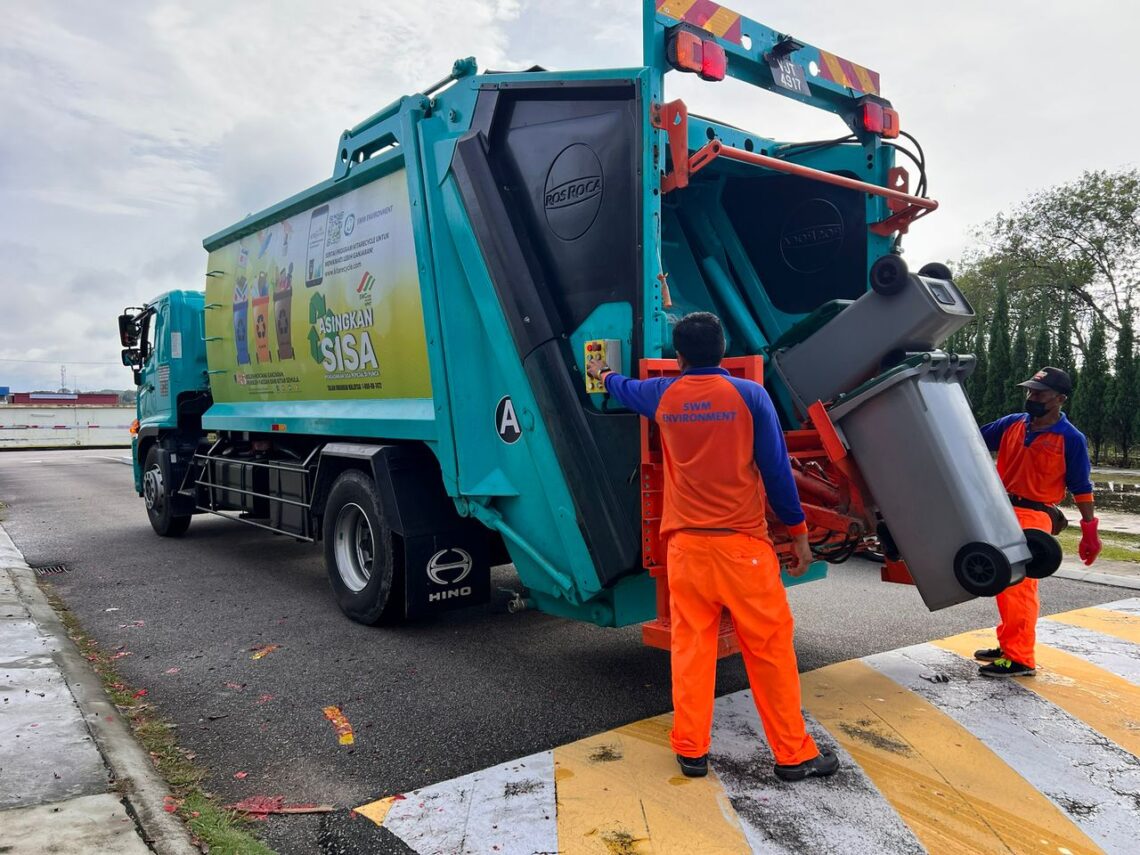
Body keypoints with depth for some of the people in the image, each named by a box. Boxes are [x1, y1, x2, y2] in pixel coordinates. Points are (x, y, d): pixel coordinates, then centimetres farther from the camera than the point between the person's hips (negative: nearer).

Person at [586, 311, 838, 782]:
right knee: (770, 649, 6)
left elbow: (626, 388, 28)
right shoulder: (749, 395, -4)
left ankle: (691, 749, 19)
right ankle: (794, 753, 16)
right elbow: (776, 469, -3)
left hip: (686, 544, 3)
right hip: (742, 544, -3)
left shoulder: (663, 396, 5)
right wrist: (798, 532, 6)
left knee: (690, 647, 11)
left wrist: (603, 374, 51)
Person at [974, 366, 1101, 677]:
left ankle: (1020, 659, -1)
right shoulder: (1012, 424, 6)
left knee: (1018, 586, -9)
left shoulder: (1071, 439, -7)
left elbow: (1081, 488, -3)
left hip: (1032, 517, -6)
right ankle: (1008, 646, 30)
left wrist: (1090, 530, -2)